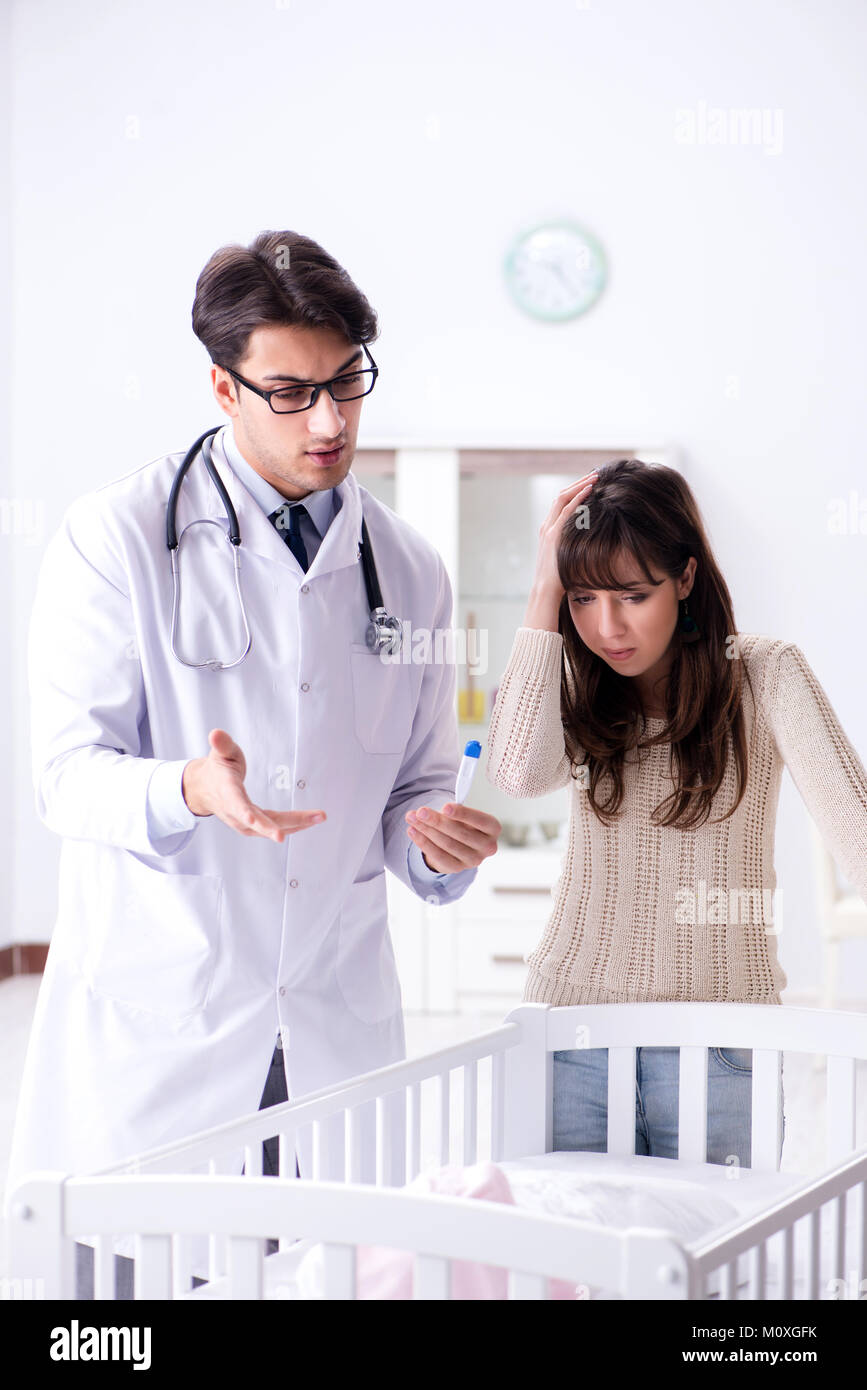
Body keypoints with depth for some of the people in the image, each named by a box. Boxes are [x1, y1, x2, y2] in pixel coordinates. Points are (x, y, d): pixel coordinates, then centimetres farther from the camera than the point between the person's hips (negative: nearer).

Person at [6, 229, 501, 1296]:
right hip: (151, 1020, -3)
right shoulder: (115, 537, -4)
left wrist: (432, 839, -9)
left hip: (339, 1027, 3)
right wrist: (188, 790, -28)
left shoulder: (410, 573, 9)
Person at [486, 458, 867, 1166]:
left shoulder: (765, 674, -5)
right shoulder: (579, 685, 4)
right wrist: (546, 592, -12)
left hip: (719, 1032, -2)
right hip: (574, 1006, 2)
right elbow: (521, 772, -17)